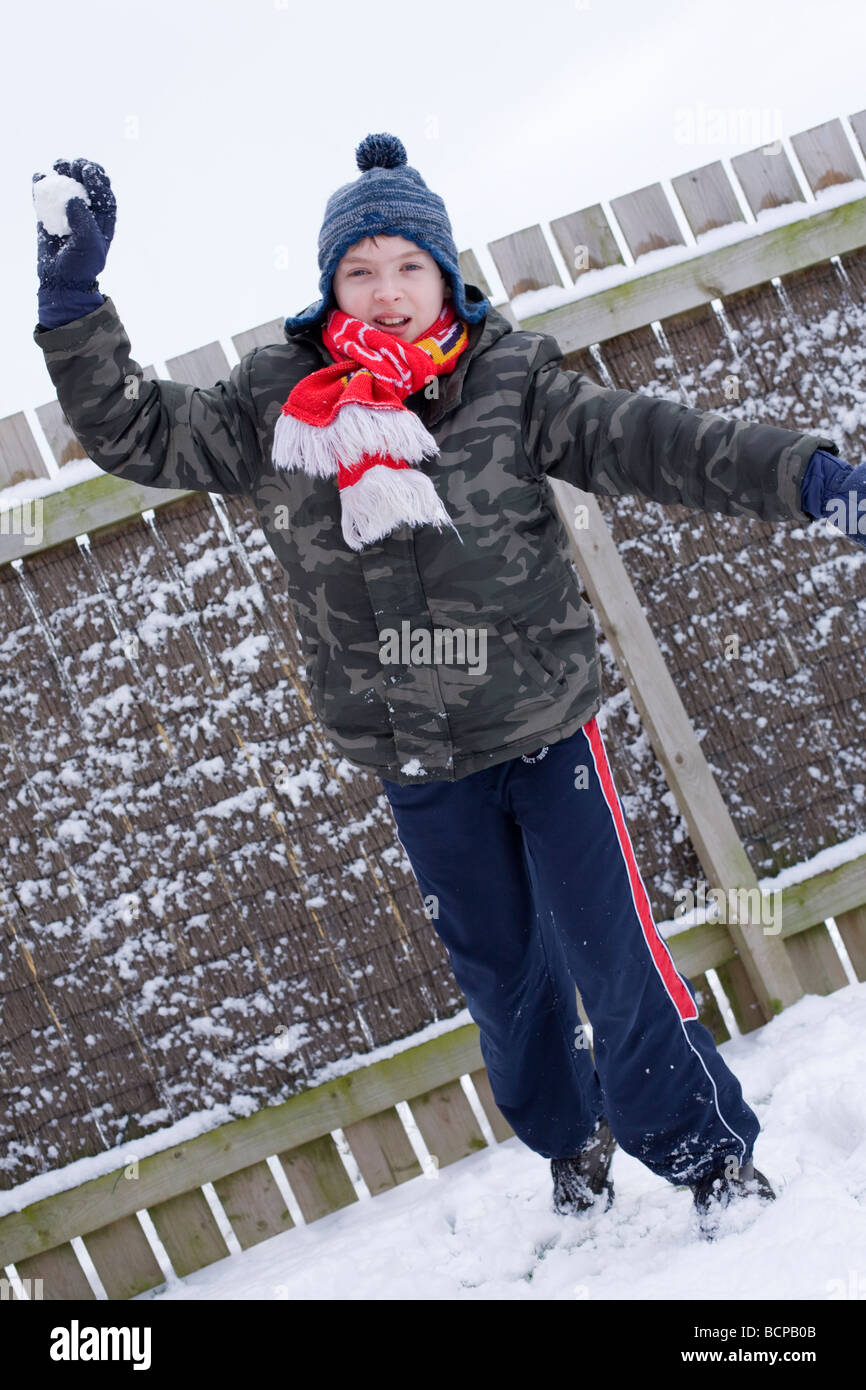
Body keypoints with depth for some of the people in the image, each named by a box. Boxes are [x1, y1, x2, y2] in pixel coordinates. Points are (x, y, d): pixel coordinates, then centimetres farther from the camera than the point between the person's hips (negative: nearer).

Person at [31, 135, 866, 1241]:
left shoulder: (509, 383, -7)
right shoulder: (274, 406, -3)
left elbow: (652, 443, -14)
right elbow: (134, 431, 4)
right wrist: (72, 302, -7)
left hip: (544, 732, -2)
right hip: (417, 767, 2)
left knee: (612, 954, -2)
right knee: (502, 971, 18)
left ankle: (711, 1153, 21)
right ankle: (569, 1140, 45)